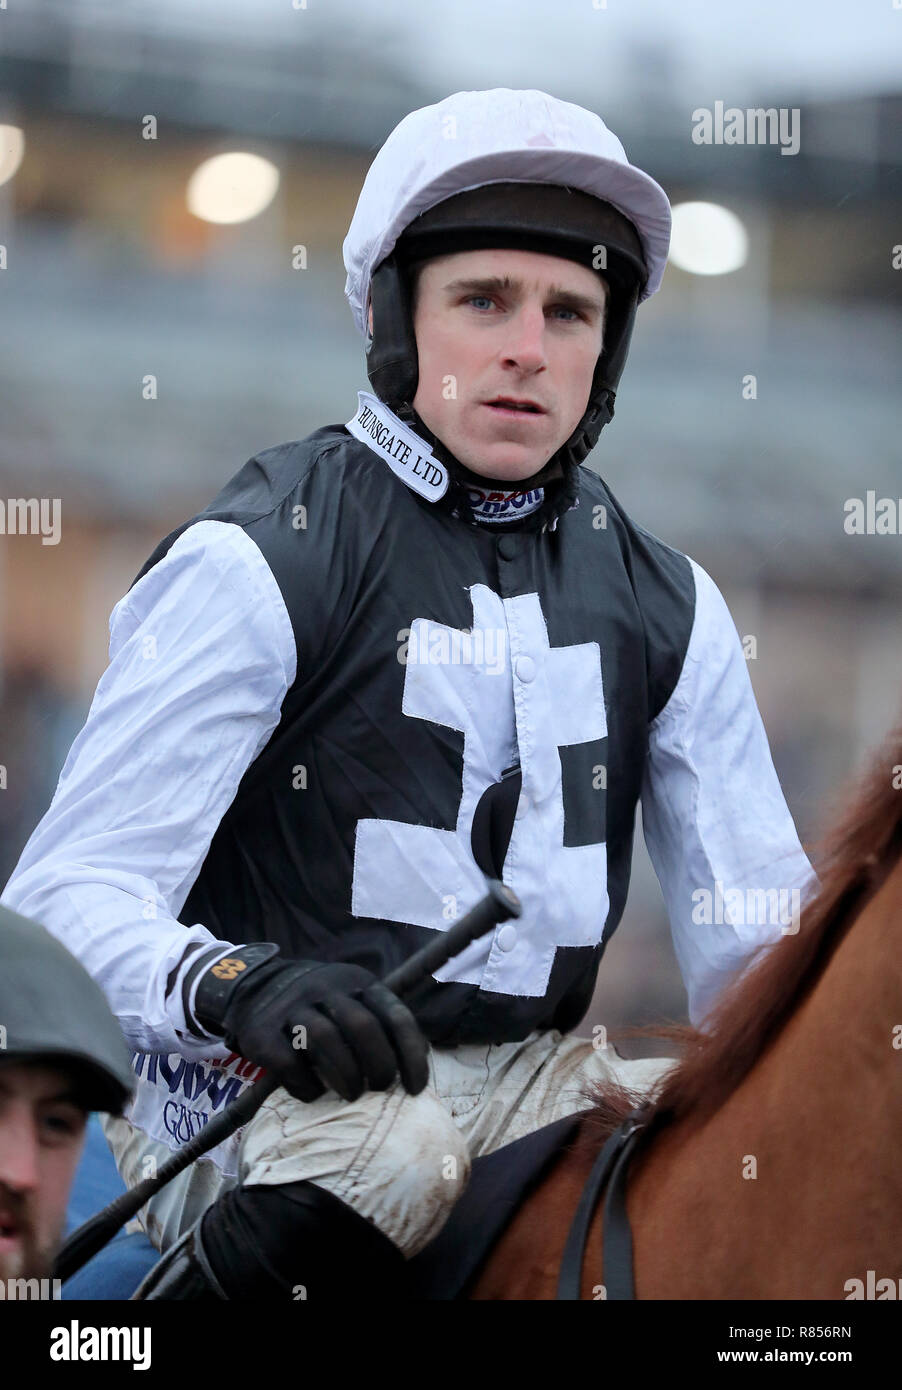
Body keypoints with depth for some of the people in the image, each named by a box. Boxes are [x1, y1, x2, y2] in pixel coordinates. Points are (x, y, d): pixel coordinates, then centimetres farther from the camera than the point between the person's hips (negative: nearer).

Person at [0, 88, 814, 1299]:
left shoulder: (663, 603, 12)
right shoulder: (259, 565, -5)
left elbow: (755, 942, 15)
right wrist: (237, 988, -34)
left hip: (536, 1083, 6)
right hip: (255, 1095, -5)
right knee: (383, 1151, -39)